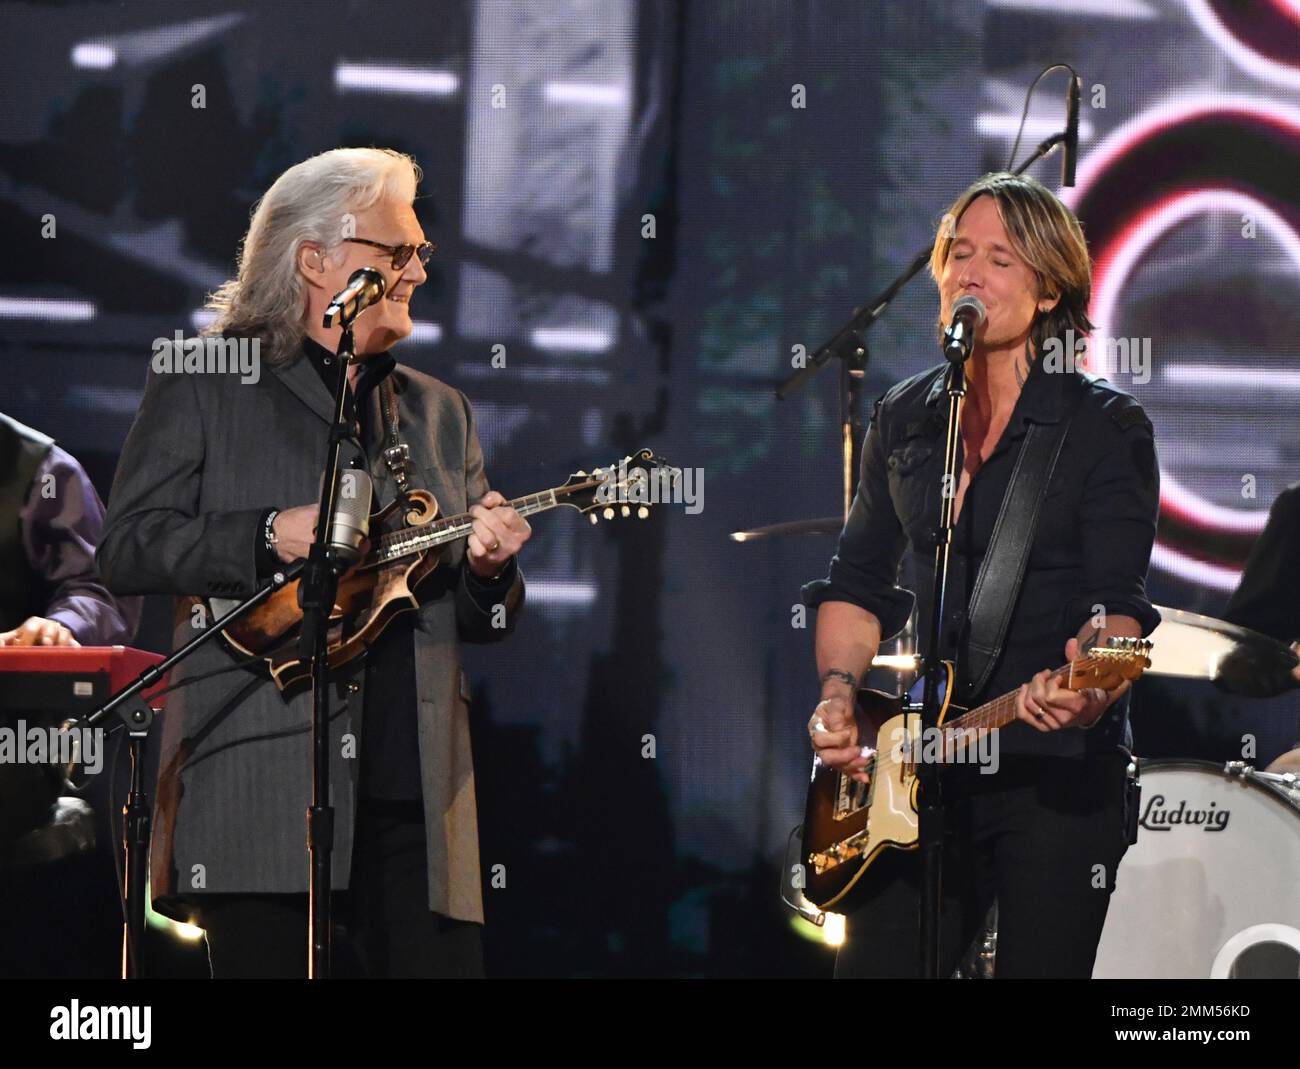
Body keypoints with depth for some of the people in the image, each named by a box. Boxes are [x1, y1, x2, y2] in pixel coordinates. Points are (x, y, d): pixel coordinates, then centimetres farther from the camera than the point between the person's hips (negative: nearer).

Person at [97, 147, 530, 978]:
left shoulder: (440, 411, 21)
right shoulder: (202, 384, 7)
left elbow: (485, 622, 21)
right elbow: (128, 551, -2)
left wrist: (488, 569, -2)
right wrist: (271, 537, -14)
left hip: (414, 786, 4)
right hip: (260, 779, -4)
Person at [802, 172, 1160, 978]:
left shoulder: (1106, 427, -3)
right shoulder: (903, 418, 13)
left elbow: (1120, 600, -12)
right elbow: (859, 578, 18)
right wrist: (840, 690, 1)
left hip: (1059, 768, -4)